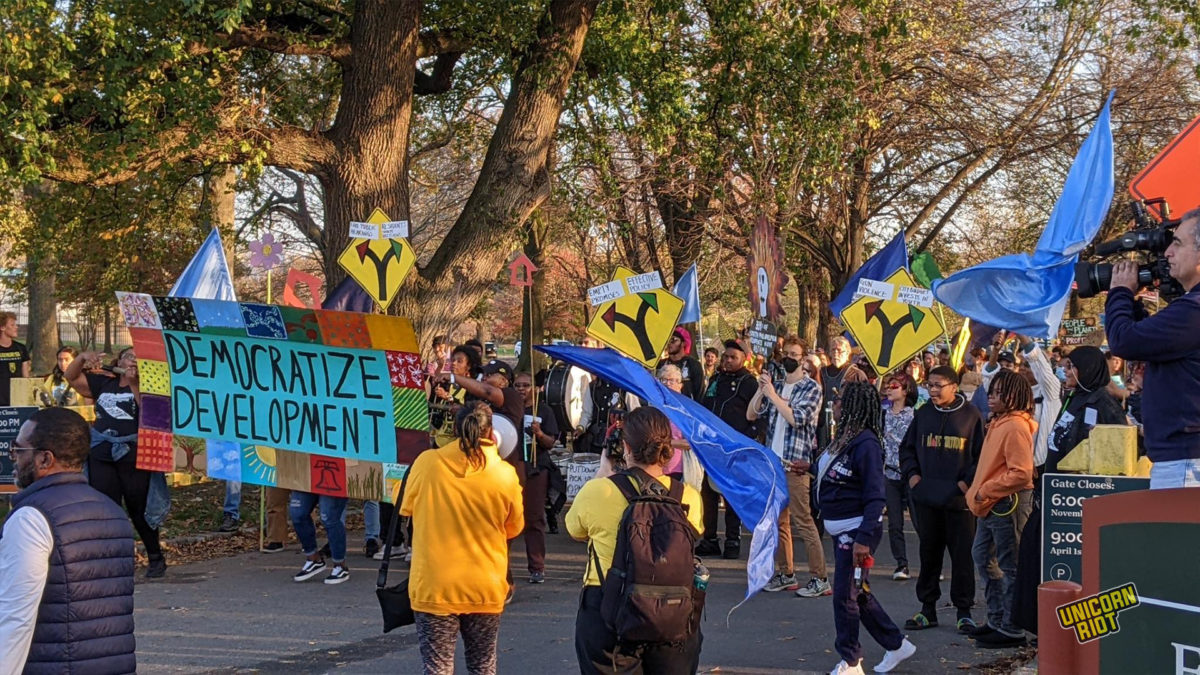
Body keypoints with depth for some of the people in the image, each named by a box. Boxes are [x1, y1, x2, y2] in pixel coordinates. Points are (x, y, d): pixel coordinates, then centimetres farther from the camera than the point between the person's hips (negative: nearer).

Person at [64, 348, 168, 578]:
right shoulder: (104, 382, 11)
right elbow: (71, 376, 13)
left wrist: (134, 383, -19)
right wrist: (83, 357, -4)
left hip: (133, 455, -4)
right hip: (102, 455, 4)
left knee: (139, 509, 3)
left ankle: (156, 558, 16)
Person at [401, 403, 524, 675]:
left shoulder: (426, 463, -9)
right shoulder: (505, 474, -9)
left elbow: (407, 508, 9)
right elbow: (514, 528, 6)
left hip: (434, 588, -1)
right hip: (485, 589, 1)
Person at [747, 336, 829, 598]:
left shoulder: (811, 387, -3)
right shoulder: (776, 385, 15)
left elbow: (797, 418, -17)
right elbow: (751, 414, 9)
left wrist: (773, 395, -13)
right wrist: (761, 389, -4)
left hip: (796, 464, -7)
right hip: (773, 462, 7)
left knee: (803, 520, -9)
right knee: (778, 521, 10)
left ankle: (819, 578, -7)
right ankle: (785, 574, 18)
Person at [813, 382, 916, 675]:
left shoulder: (865, 443, -20)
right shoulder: (843, 437, 6)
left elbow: (875, 496, -22)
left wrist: (864, 538, -26)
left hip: (857, 530, -9)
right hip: (841, 529, 9)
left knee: (845, 595, -1)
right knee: (859, 593, 17)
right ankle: (896, 644, 30)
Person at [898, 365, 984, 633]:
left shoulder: (970, 415, -1)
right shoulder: (923, 414, 9)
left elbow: (982, 453, 1)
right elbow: (907, 447, 17)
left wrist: (968, 481, -8)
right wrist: (912, 473, 3)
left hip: (959, 498, -4)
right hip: (926, 497, 4)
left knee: (962, 554, 0)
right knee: (928, 553, 9)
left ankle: (963, 610, 8)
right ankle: (927, 608, 17)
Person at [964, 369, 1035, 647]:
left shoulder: (1015, 427, -17)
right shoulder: (998, 423, 15)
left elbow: (1021, 473, -23)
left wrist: (985, 491, -18)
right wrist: (979, 494, 13)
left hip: (1009, 504, -11)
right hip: (991, 505, 11)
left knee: (1009, 566, -3)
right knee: (983, 557, 17)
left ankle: (1012, 630, 3)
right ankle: (997, 620, 26)